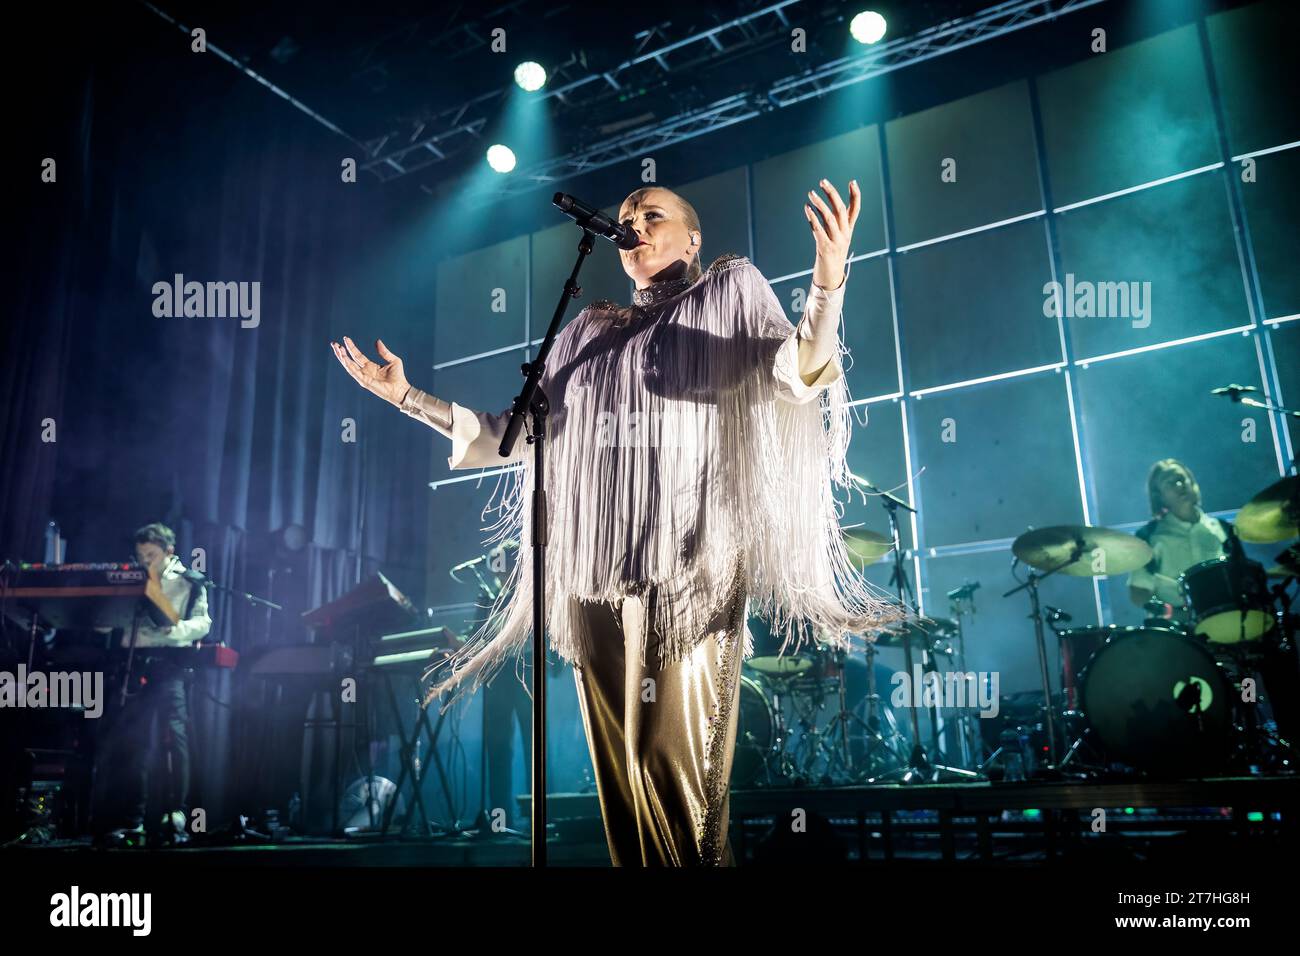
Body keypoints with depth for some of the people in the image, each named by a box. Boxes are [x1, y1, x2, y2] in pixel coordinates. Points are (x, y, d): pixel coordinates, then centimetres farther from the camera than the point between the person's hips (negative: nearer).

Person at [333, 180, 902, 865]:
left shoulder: (728, 293, 11)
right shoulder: (589, 331, 21)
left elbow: (796, 373, -8)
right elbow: (510, 434, 22)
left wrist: (828, 284, -27)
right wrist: (406, 396, 17)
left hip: (685, 568, -4)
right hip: (593, 574, 5)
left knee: (670, 759, -10)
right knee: (618, 766, 6)